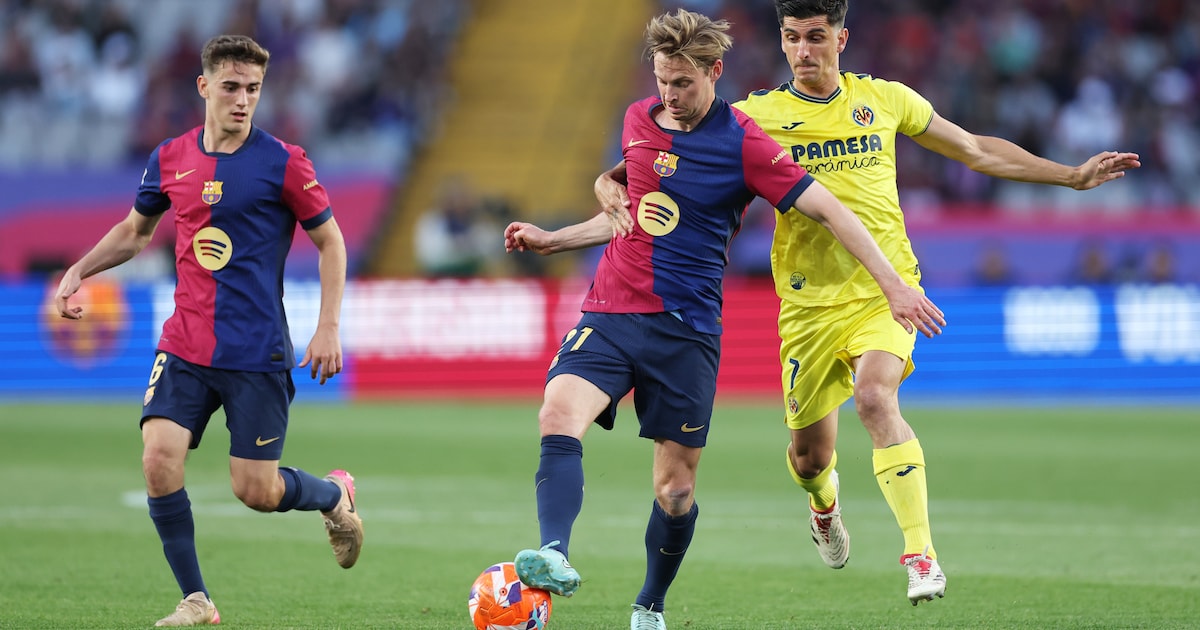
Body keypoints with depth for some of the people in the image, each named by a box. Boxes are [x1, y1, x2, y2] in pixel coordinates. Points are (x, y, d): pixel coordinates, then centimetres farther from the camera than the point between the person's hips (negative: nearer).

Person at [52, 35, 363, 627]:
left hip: (257, 354, -3)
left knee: (256, 490, -3)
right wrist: (78, 271, 9)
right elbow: (134, 230, 22)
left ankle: (334, 493, 32)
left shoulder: (282, 163, -7)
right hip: (184, 348, 4)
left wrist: (328, 328, -7)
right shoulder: (170, 158, 5)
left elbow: (331, 242, 0)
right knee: (158, 461, -14)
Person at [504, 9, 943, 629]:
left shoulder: (743, 143, -6)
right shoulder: (637, 120, 10)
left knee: (676, 486, 1)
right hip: (610, 314, 3)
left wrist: (894, 286, -11)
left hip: (686, 328, -3)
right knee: (559, 413, -26)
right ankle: (556, 558, -42)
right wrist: (551, 239, 24)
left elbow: (829, 210, -6)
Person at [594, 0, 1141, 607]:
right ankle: (824, 506, 47)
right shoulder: (756, 116, -1)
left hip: (885, 288, -1)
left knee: (876, 398, -28)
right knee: (810, 453, 8)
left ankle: (921, 553, -27)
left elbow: (975, 149, 17)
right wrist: (613, 186, -25)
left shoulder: (885, 99, 5)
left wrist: (1073, 176, 18)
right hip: (810, 300, 1)